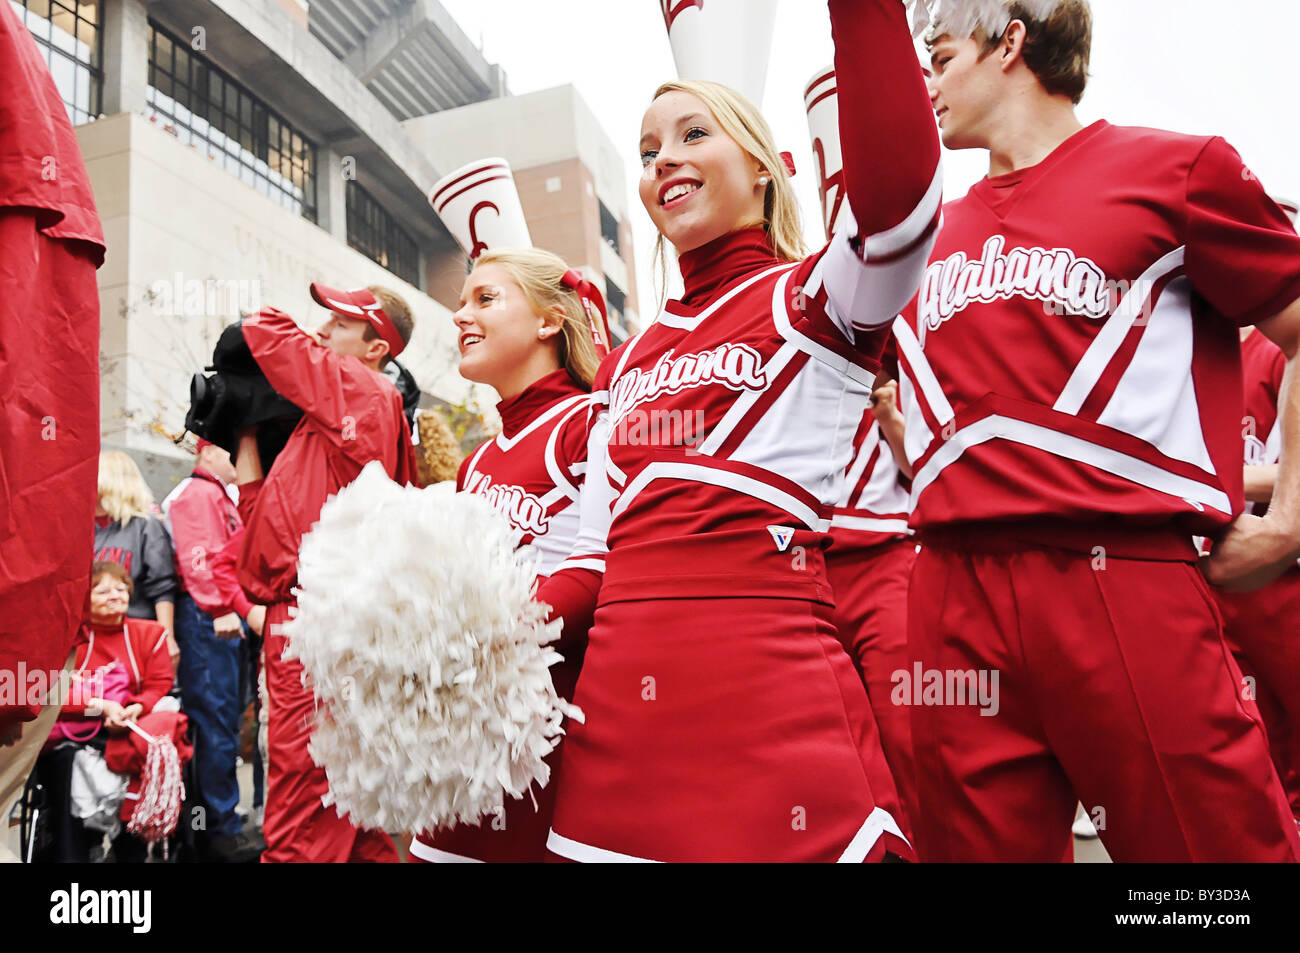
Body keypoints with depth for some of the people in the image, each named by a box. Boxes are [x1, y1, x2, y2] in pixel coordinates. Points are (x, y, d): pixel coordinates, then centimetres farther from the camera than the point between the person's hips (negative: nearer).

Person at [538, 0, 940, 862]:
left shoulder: (811, 298, 2)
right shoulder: (626, 363, 17)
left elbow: (898, 192, -21)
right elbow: (600, 556, 14)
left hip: (768, 689, -5)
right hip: (619, 694, 6)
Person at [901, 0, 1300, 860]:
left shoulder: (1174, 168, 6)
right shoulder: (933, 234, 20)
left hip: (1124, 586, -4)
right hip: (953, 600, 5)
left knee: (1218, 841, 2)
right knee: (974, 843, 10)